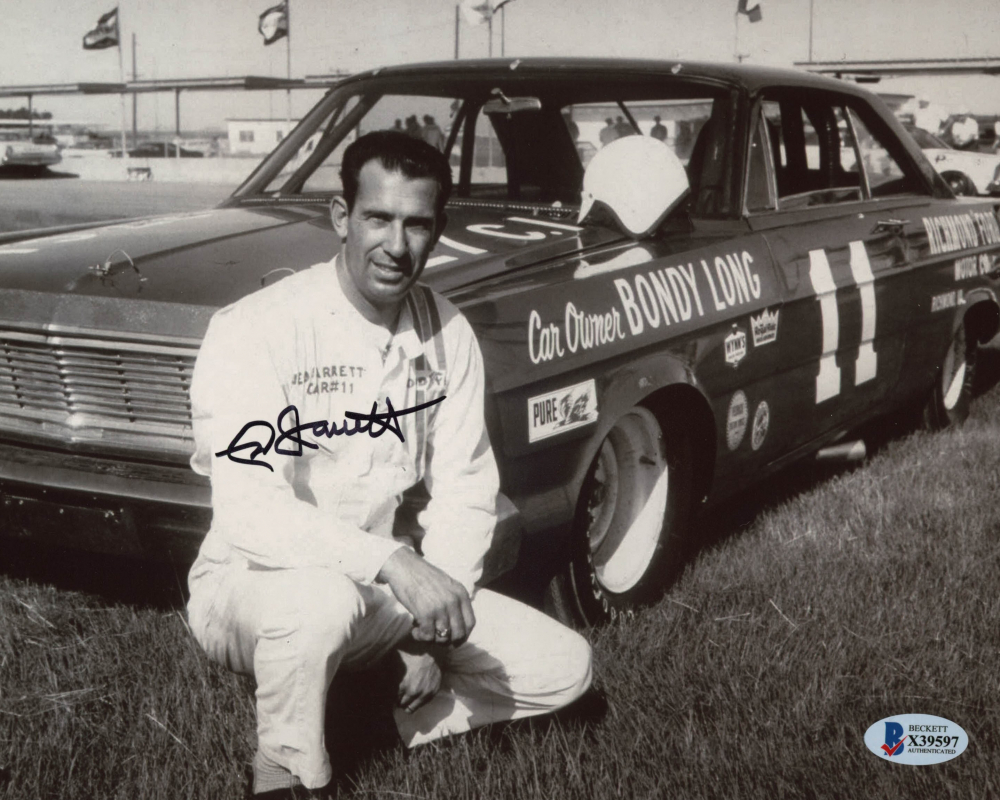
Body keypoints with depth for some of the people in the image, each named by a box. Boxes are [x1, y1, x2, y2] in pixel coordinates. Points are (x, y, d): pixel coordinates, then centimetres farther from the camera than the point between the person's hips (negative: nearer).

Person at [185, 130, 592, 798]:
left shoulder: (448, 334, -3)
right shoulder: (254, 331, -21)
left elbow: (465, 490, -1)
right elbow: (247, 512, -30)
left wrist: (433, 633, -13)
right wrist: (393, 561, -40)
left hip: (391, 591, 6)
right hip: (253, 585, -5)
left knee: (566, 668, -4)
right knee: (323, 600, -40)